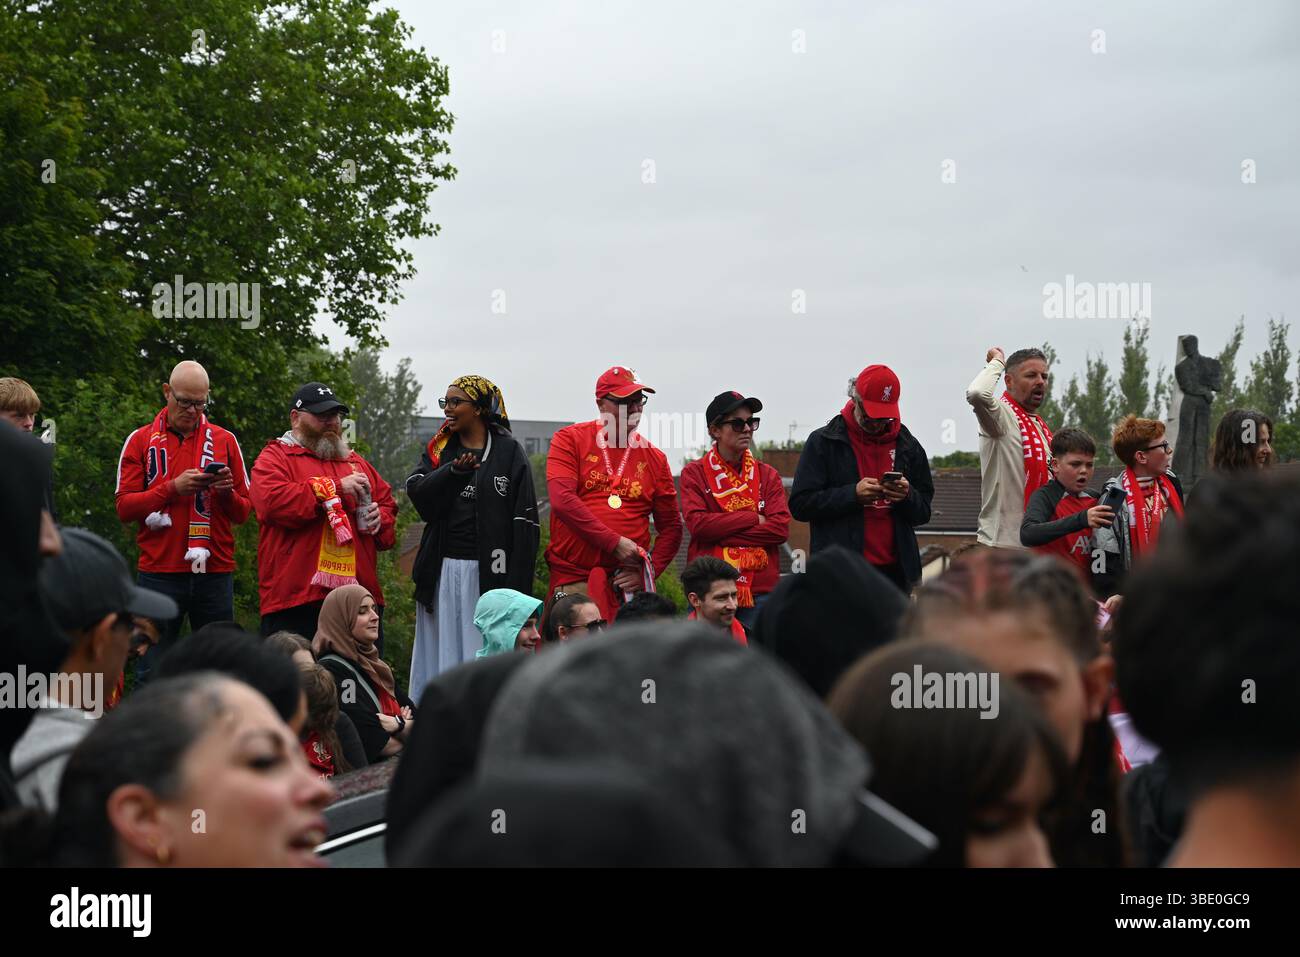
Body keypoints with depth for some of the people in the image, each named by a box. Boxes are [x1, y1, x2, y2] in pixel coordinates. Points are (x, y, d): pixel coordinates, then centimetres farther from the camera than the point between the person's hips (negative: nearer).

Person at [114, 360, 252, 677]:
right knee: (152, 672, -1)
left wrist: (226, 492, -10)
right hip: (160, 573, -2)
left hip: (215, 572, 2)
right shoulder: (141, 440, 7)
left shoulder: (225, 441, 12)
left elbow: (244, 512, 12)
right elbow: (124, 508, -1)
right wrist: (173, 488, -13)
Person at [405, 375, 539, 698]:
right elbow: (417, 494, -3)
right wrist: (453, 471, -19)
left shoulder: (509, 453, 1)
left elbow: (525, 522, -4)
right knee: (439, 657, 5)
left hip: (488, 571, -4)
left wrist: (516, 586, -12)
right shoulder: (438, 449, 15)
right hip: (442, 571, 4)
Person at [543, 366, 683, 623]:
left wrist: (649, 570, -1)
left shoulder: (654, 458, 12)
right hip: (573, 580, -2)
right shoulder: (570, 440, 4)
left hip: (627, 582, 2)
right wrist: (614, 543, -15)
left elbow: (671, 527, 16)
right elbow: (562, 500, -10)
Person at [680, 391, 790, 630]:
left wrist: (721, 535, -8)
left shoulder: (767, 476, 12)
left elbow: (781, 529, -1)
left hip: (760, 590, 2)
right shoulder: (695, 474, 6)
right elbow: (697, 523, -9)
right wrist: (753, 518, -6)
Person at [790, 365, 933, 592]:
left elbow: (923, 512, 17)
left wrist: (907, 496, -7)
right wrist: (852, 495, -15)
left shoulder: (908, 446, 14)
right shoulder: (823, 442, 3)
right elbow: (800, 504, -3)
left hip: (895, 571, 4)